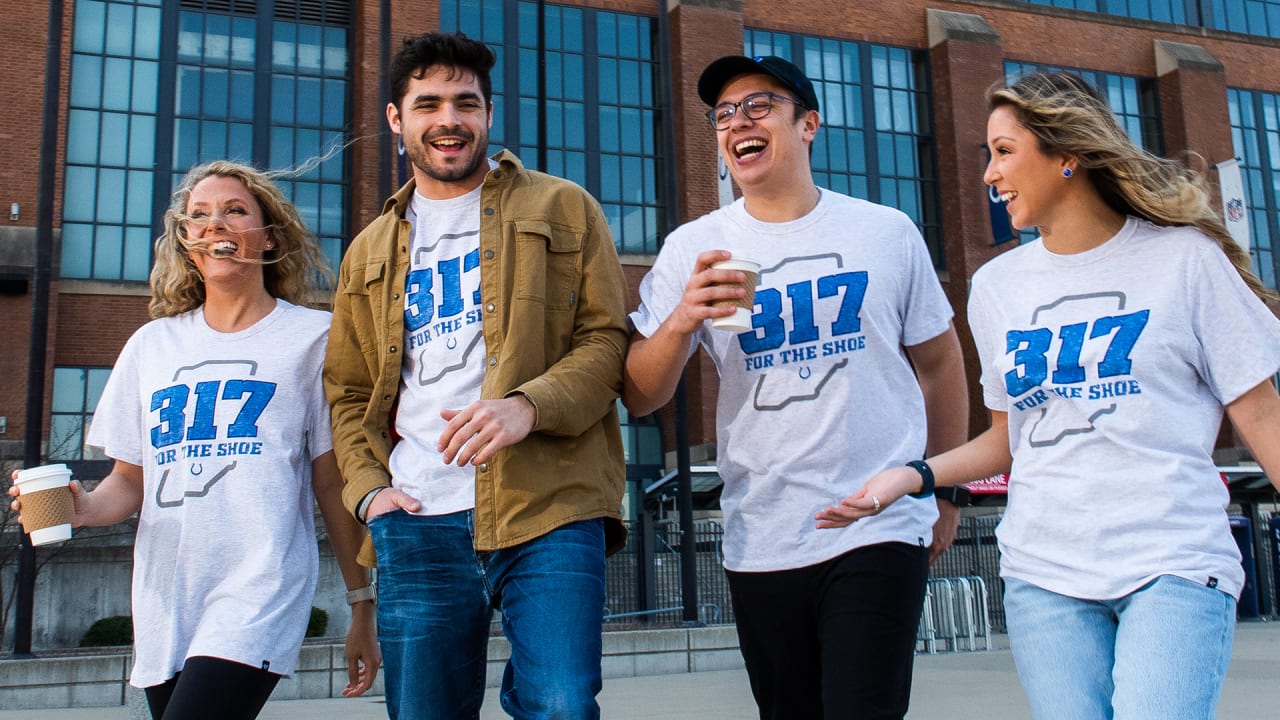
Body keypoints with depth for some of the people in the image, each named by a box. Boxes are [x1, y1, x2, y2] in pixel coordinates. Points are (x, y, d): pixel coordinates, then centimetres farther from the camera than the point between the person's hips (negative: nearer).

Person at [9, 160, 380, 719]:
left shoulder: (311, 337, 1)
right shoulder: (151, 344, 13)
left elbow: (333, 483, 2)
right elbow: (130, 479, 17)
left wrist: (362, 608, 3)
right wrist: (86, 507, -6)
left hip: (259, 595, -4)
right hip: (164, 604, 5)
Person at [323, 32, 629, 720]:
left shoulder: (563, 210, 9)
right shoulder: (370, 252, 21)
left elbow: (607, 339, 1)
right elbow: (348, 393, 22)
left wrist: (530, 405, -16)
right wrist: (368, 487, 5)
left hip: (549, 510, -3)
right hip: (418, 523, 3)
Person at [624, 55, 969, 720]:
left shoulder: (888, 232, 2)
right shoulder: (693, 247, 1)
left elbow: (938, 361, 12)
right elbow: (639, 398, -3)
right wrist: (682, 322, -21)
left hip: (881, 531, -1)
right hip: (761, 545, 2)